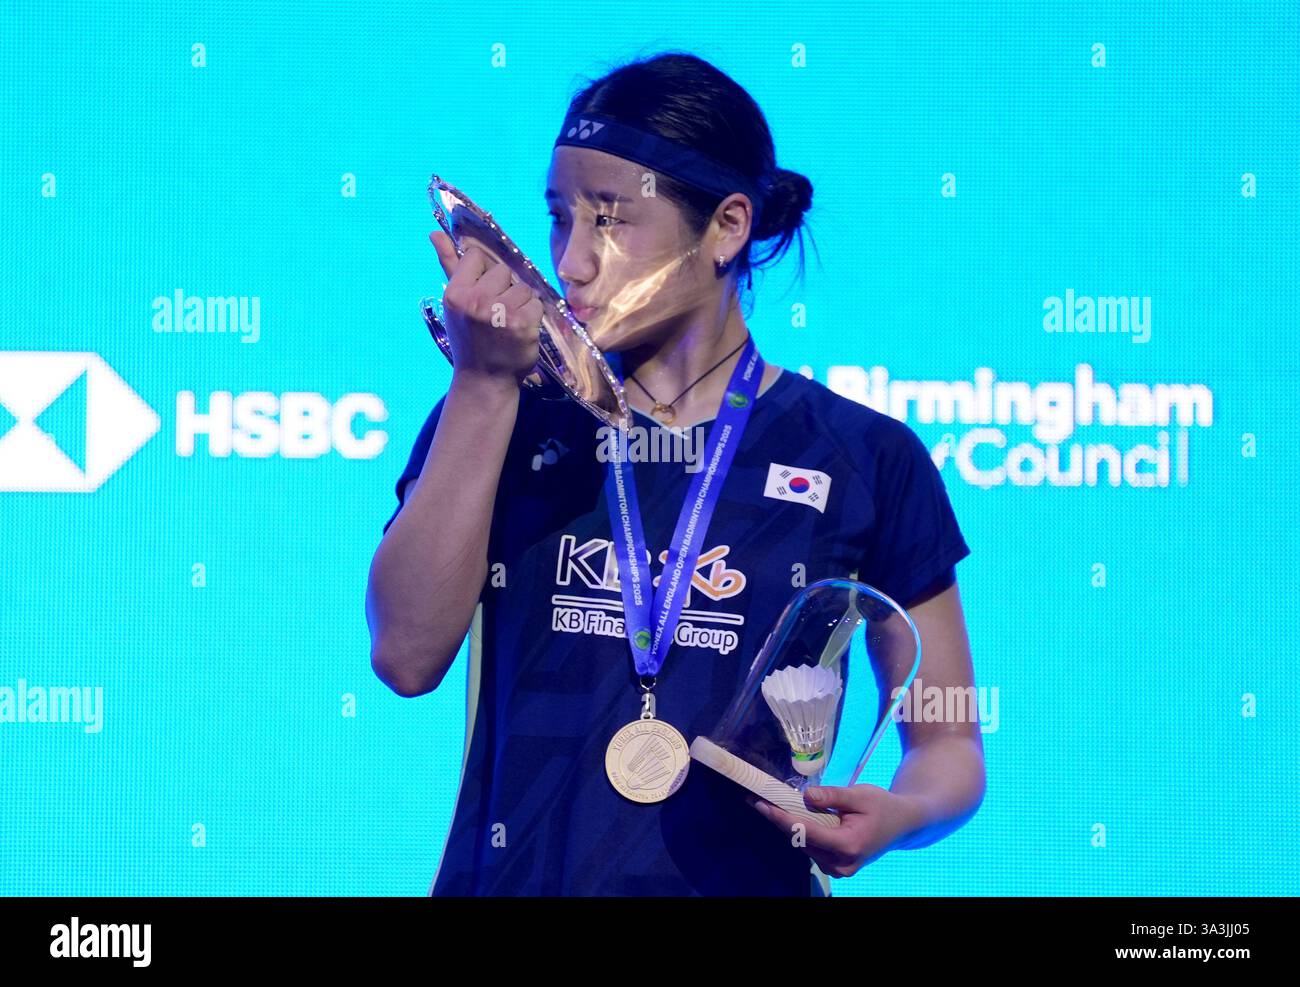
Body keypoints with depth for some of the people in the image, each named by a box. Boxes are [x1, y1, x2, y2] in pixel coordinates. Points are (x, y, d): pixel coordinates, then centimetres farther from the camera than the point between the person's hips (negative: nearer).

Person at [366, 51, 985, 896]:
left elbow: (949, 747, 9)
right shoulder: (491, 420, 8)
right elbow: (408, 656, -7)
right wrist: (484, 381, -10)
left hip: (749, 878, 0)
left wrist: (894, 817, -13)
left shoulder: (862, 459, 4)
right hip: (509, 875, 1)